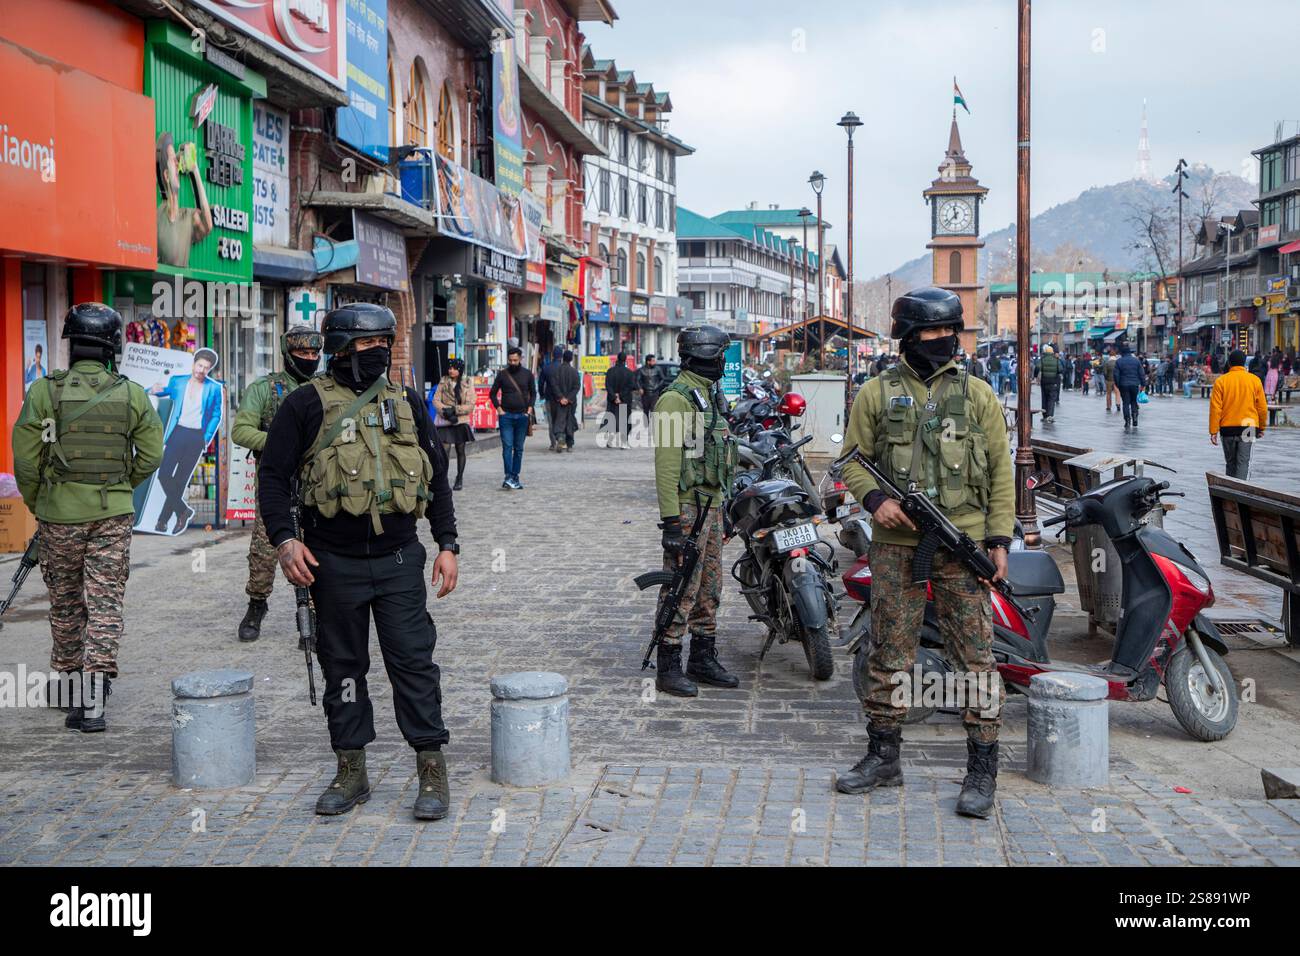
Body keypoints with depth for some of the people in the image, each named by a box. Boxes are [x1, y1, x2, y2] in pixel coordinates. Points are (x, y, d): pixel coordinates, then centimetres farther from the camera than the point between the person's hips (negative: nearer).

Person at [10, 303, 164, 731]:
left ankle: (67, 682, 33)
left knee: (65, 604, 17)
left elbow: (26, 459, -5)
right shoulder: (133, 395, -4)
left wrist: (36, 504, 10)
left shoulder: (44, 392, -7)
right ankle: (93, 699, -6)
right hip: (114, 515, 0)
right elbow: (151, 455, 0)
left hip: (60, 514, 0)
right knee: (105, 604, 2)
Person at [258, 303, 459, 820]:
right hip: (335, 563, -1)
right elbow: (274, 475, -1)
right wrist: (284, 538, -14)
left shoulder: (406, 403, 9)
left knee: (413, 660, -1)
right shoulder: (307, 404, -1)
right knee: (343, 666, 9)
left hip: (399, 559, 1)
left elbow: (436, 477, 13)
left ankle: (432, 769, 7)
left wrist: (447, 544, 7)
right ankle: (351, 772, 20)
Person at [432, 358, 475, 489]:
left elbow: (470, 405, -5)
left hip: (461, 422, 0)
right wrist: (446, 412, -15)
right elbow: (436, 400, -1)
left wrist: (455, 410, -17)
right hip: (444, 422, 0)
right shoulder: (443, 382, 5)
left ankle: (459, 479, 20)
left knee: (460, 451, 8)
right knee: (444, 450, -11)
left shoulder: (467, 385, 2)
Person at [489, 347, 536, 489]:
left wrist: (529, 409, 1)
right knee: (507, 447, -11)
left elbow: (533, 393, 13)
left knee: (519, 449, 6)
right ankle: (508, 477, -16)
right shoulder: (502, 374, 3)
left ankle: (515, 478, 13)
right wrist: (499, 409, -2)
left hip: (522, 416, 2)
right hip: (506, 416, -2)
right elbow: (492, 393, 9)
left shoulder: (527, 374, 5)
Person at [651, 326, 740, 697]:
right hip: (687, 507, -9)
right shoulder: (676, 398, -14)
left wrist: (722, 505, 21)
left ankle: (703, 660, 23)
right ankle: (668, 667, 2)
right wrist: (671, 521, -22)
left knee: (710, 588, 14)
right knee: (682, 589, -5)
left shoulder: (711, 396, 16)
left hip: (711, 504, 9)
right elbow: (666, 463, -19)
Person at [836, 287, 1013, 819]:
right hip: (897, 543, 1)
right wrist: (876, 499, -10)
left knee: (975, 655, -3)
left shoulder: (978, 395, 8)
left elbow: (1001, 472, 8)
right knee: (888, 654, 7)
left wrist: (999, 539, 1)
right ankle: (883, 756, 21)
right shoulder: (877, 394, 7)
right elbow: (854, 460, 10)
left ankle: (982, 771, 5)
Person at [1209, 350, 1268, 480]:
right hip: (1248, 427, -1)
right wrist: (1261, 428, 17)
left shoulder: (1220, 381, -2)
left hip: (1227, 429, 1)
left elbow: (1215, 408, -5)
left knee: (1231, 463, 13)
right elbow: (1262, 407, 5)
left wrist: (1213, 431, -2)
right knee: (1244, 463, -3)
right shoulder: (1255, 380, 0)